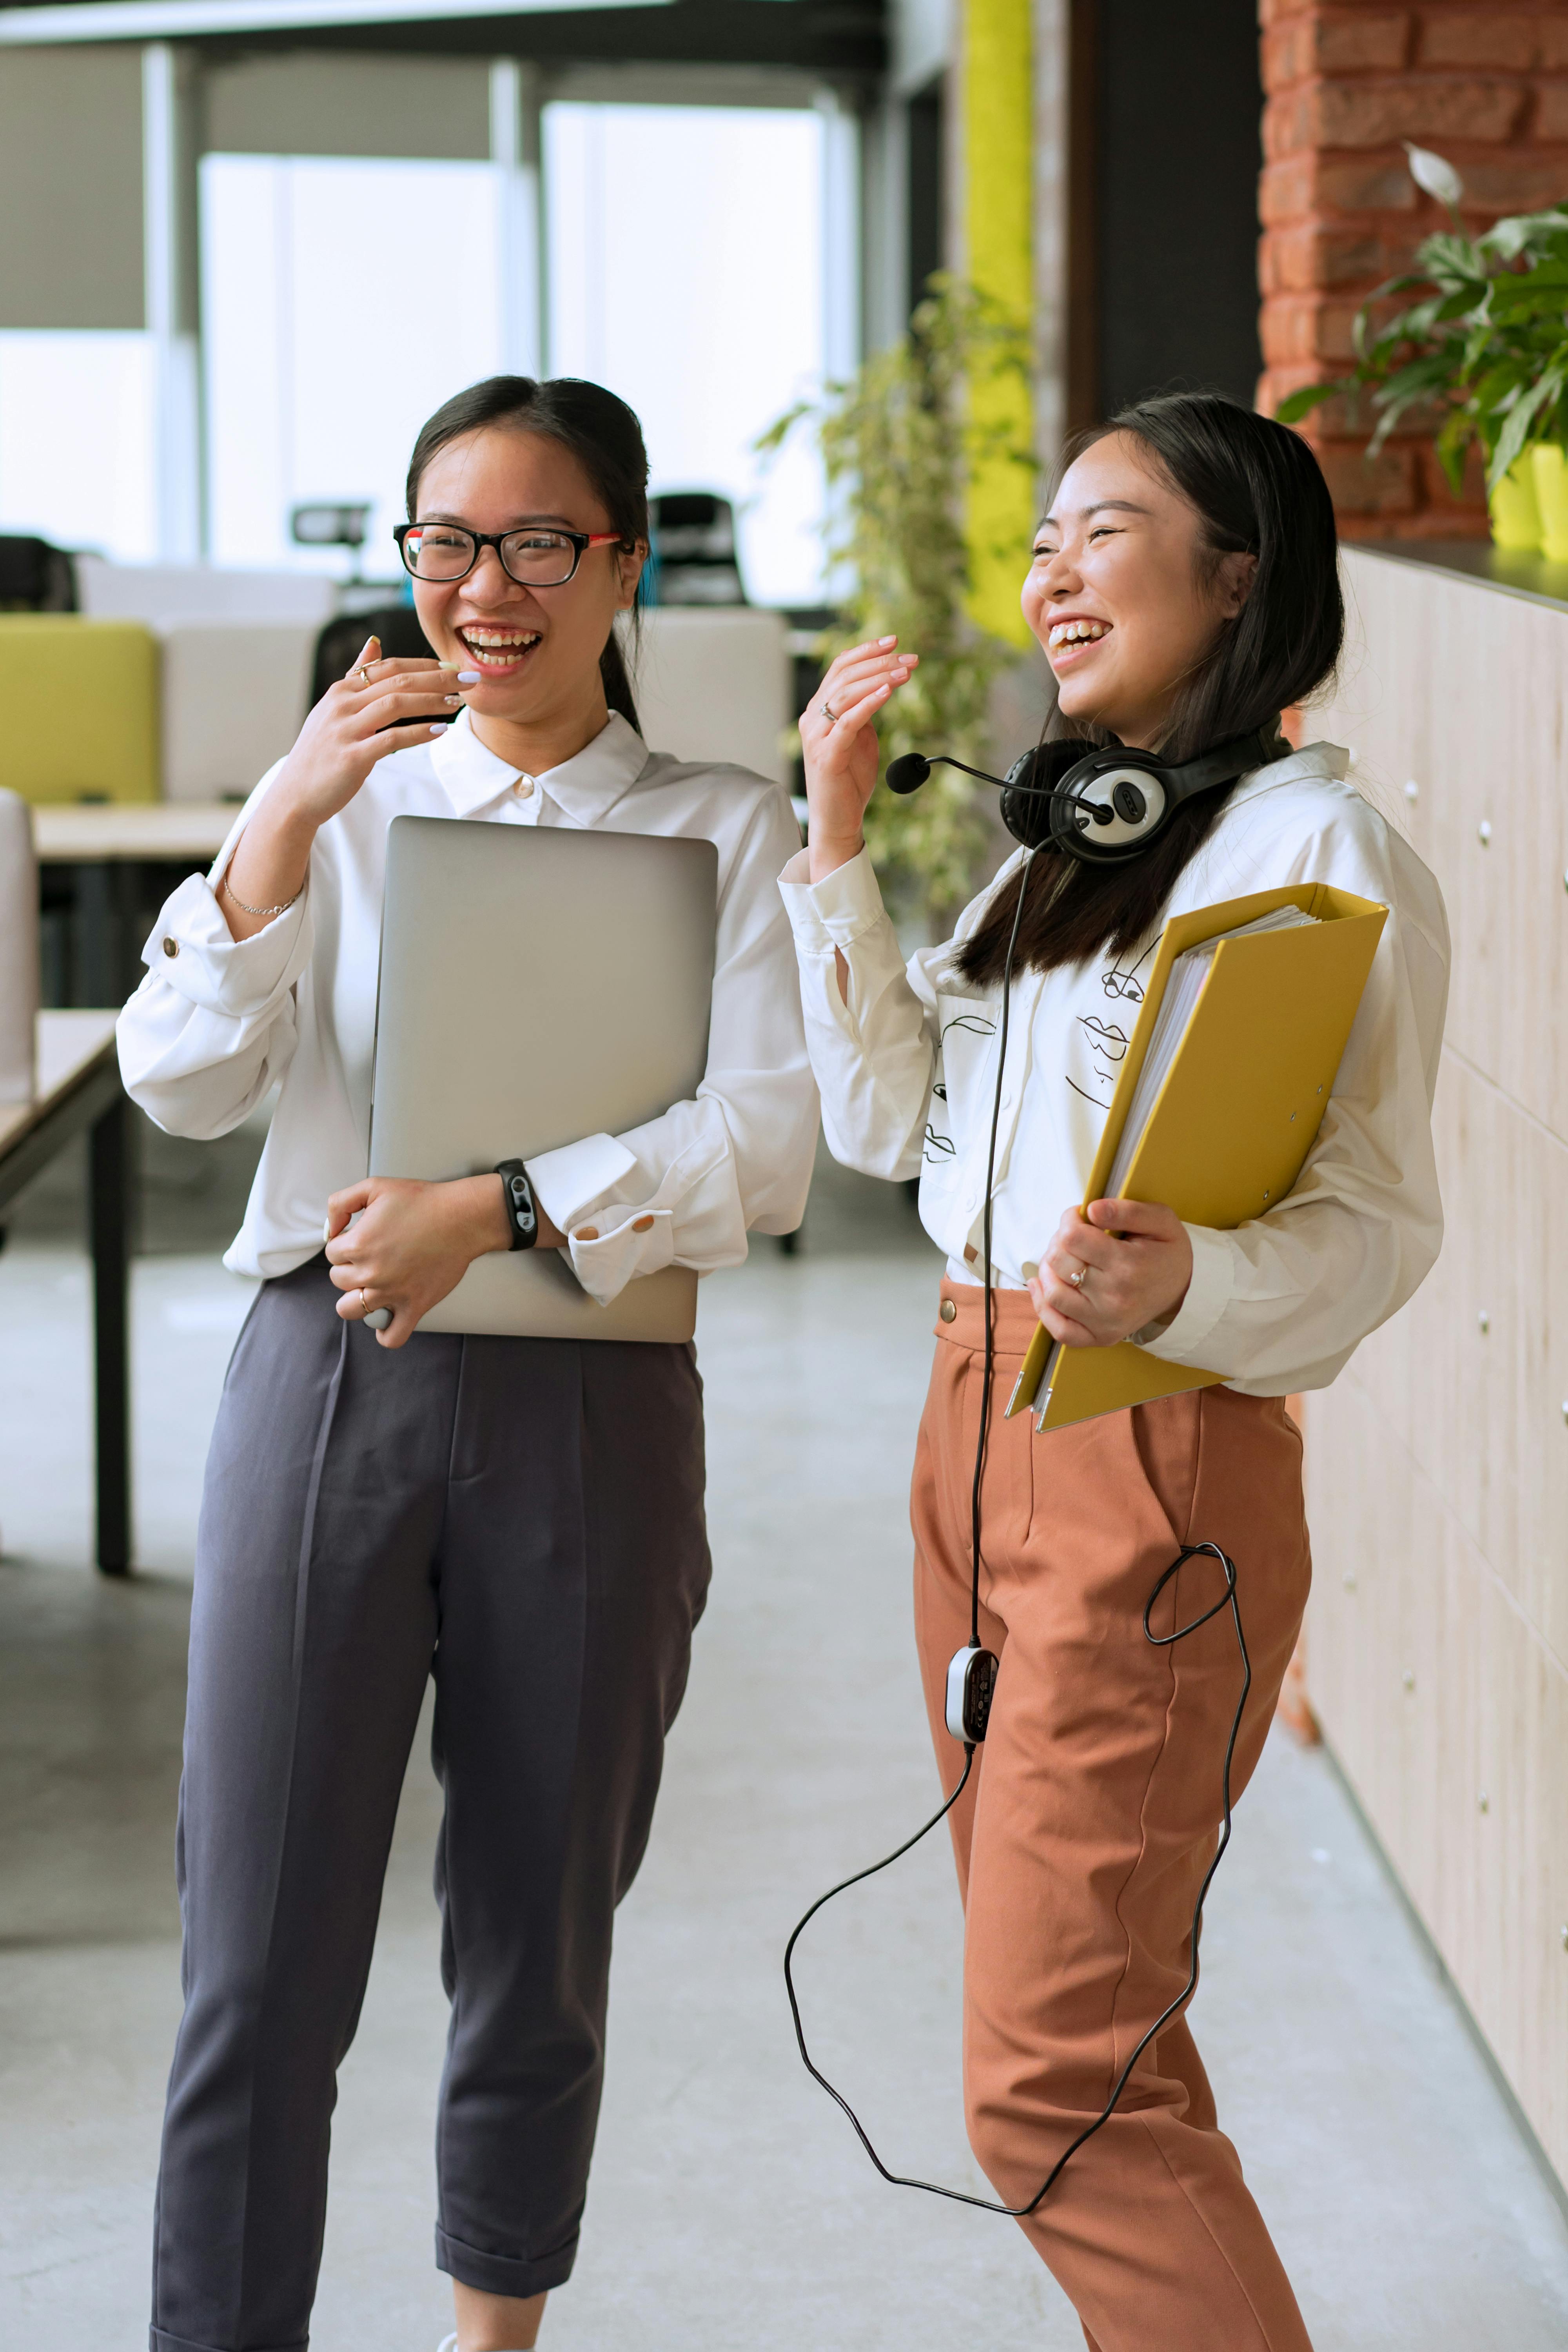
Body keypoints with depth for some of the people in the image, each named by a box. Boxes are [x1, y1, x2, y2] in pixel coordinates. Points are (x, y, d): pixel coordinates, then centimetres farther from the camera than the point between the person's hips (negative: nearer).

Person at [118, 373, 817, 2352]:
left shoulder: (724, 831, 6)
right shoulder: (345, 796, 10)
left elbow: (768, 1148, -7)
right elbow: (181, 1083, -3)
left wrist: (498, 1209, -18)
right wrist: (288, 817, -14)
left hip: (594, 1403, 0)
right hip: (328, 1377, 0)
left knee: (538, 1932, 11)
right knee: (261, 1945, -3)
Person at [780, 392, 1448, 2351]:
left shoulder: (1317, 847, -10)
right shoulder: (1064, 850, 17)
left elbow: (1376, 1222, -14)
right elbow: (885, 1116, 12)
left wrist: (1174, 1287, -33)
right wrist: (835, 838, 6)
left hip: (1155, 1466, -9)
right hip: (974, 1432, 9)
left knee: (1050, 2083, -10)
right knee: (1082, 2028, 14)